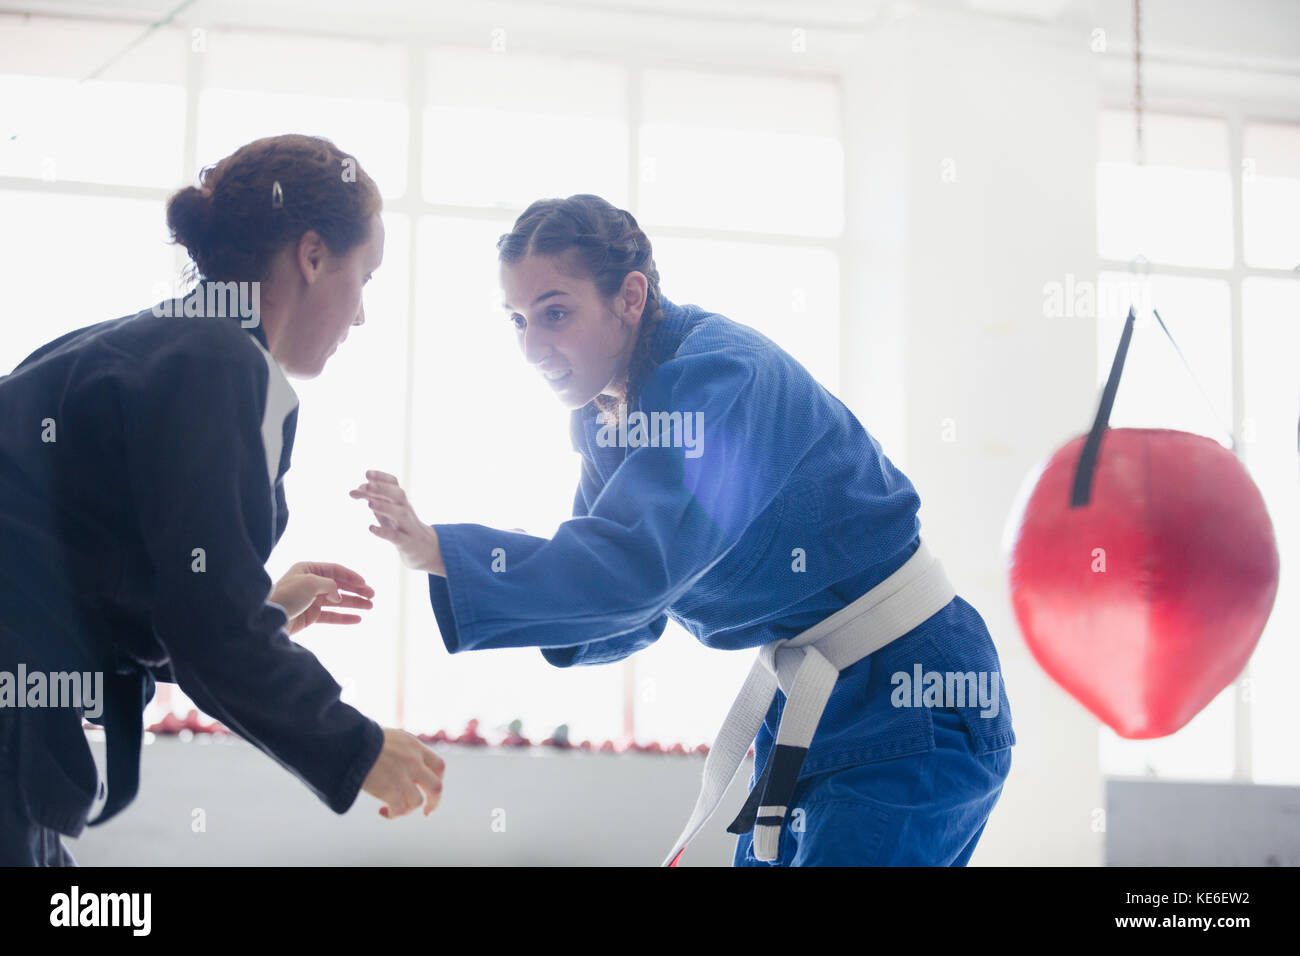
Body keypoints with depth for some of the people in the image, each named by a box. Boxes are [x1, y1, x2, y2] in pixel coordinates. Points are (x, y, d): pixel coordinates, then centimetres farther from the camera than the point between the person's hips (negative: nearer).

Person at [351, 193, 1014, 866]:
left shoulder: (718, 370, -21)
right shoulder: (606, 419, 7)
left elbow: (636, 565, -32)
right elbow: (624, 624, 6)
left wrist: (437, 551, -30)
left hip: (910, 697, -9)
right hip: (800, 696, 9)